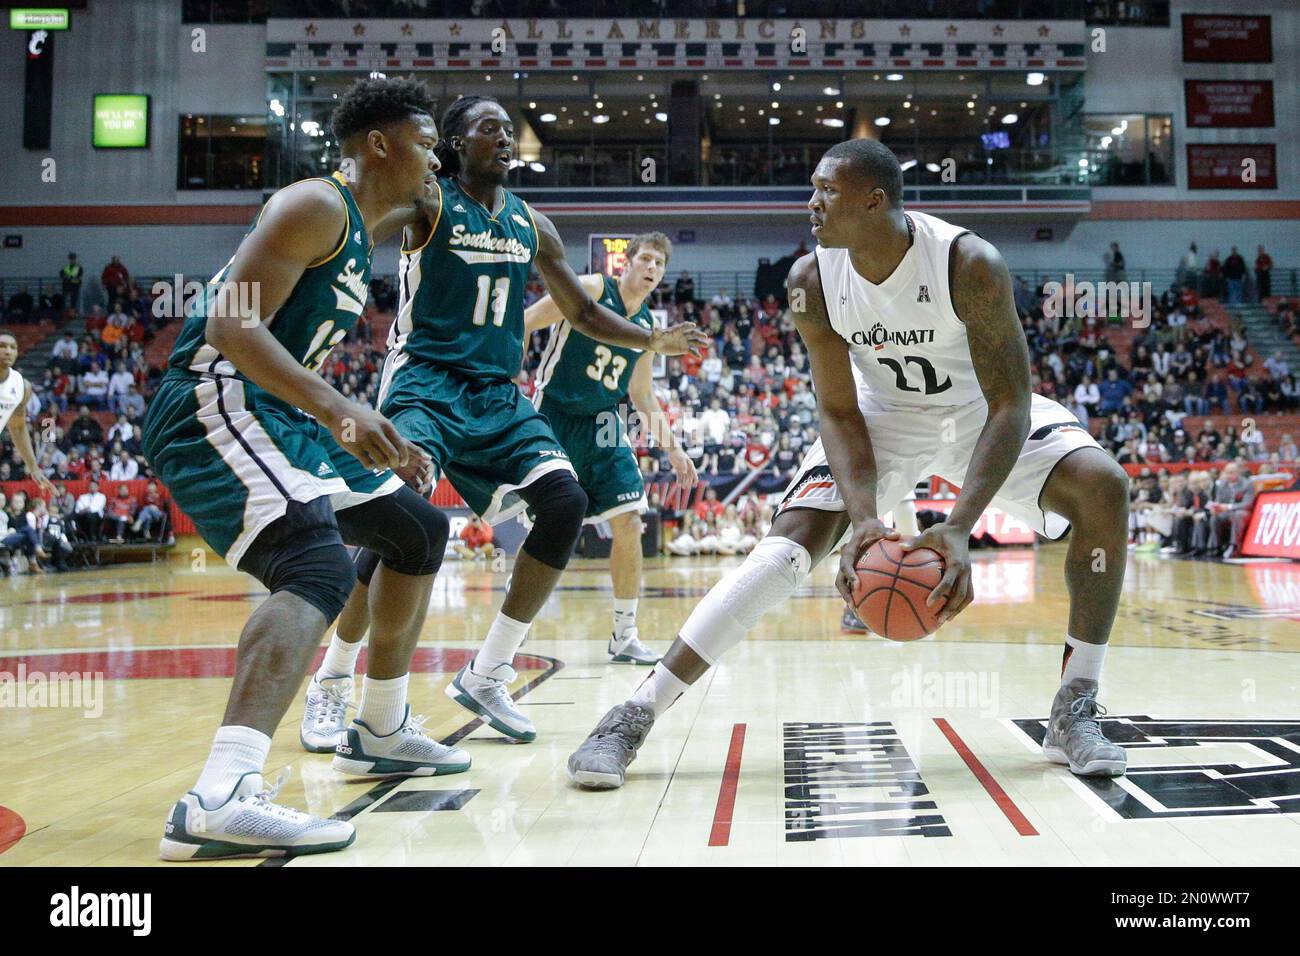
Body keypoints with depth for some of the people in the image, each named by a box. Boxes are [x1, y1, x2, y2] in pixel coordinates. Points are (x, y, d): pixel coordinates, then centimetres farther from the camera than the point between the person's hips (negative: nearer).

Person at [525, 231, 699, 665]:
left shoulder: (647, 326, 11)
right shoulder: (591, 289, -8)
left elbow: (642, 395, 20)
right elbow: (522, 324, -9)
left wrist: (673, 448, 17)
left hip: (603, 426, 6)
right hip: (553, 418, -6)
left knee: (628, 523, -3)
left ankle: (624, 636, 9)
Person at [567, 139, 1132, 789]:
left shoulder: (970, 264, -30)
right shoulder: (811, 281, -20)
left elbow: (1010, 405, -29)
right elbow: (840, 412, -15)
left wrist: (958, 528, -41)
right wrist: (864, 517, -32)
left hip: (979, 411, 0)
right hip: (884, 415, 1)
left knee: (1102, 487, -24)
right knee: (789, 543, -16)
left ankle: (1073, 713, -12)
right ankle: (634, 716, -13)